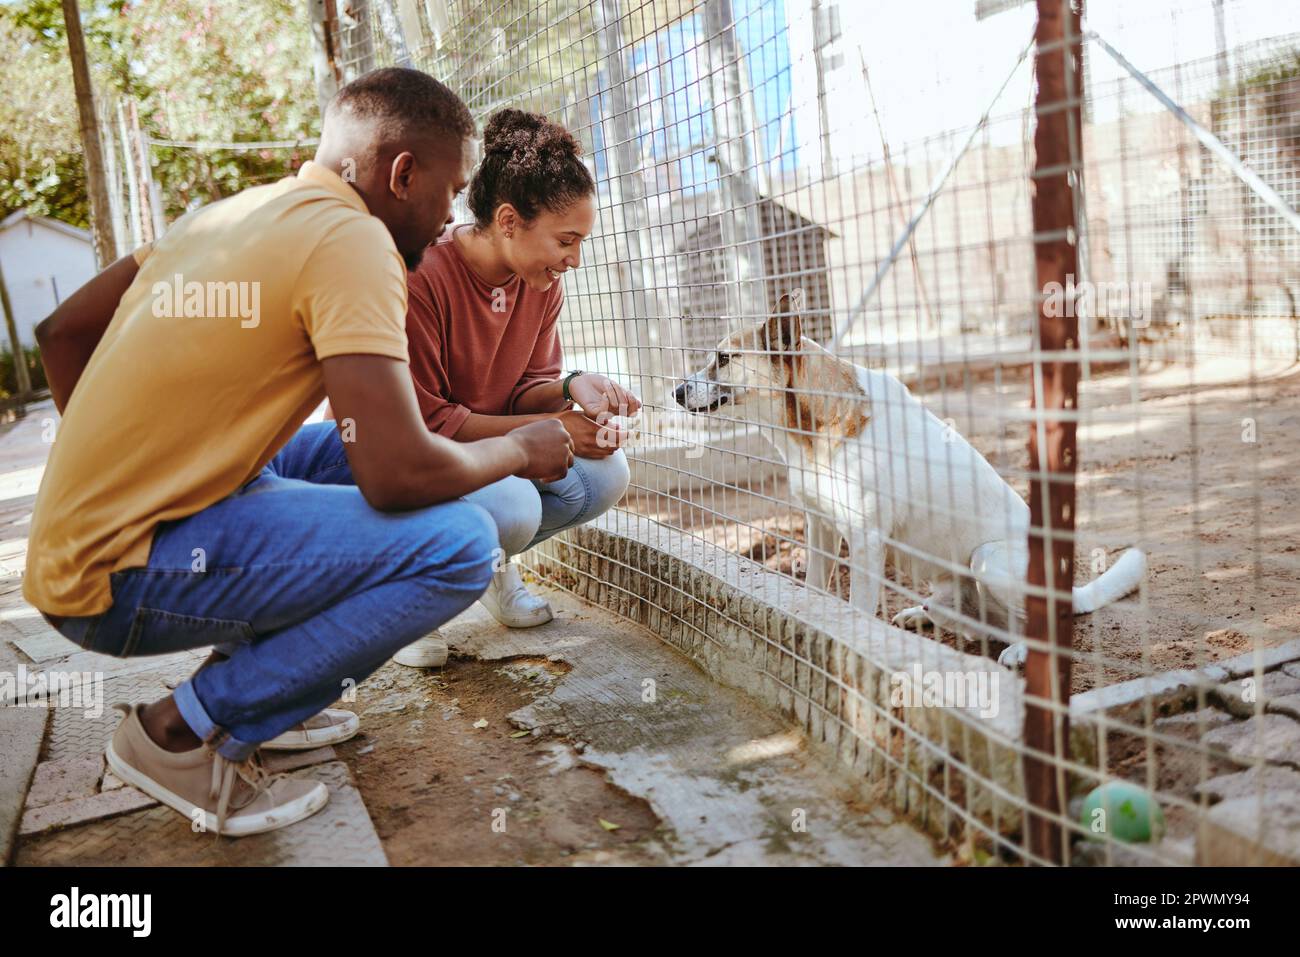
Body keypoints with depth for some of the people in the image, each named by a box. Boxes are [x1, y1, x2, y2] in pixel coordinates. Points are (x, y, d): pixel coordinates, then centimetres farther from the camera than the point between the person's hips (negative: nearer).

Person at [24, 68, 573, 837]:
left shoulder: (233, 211, 11)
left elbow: (62, 332, 18)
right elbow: (396, 474, -24)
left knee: (345, 446, 21)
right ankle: (186, 732, -5)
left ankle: (260, 696, 16)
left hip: (80, 535, 10)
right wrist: (518, 450, -4)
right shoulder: (351, 237, -16)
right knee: (459, 543, -17)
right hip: (121, 576, -10)